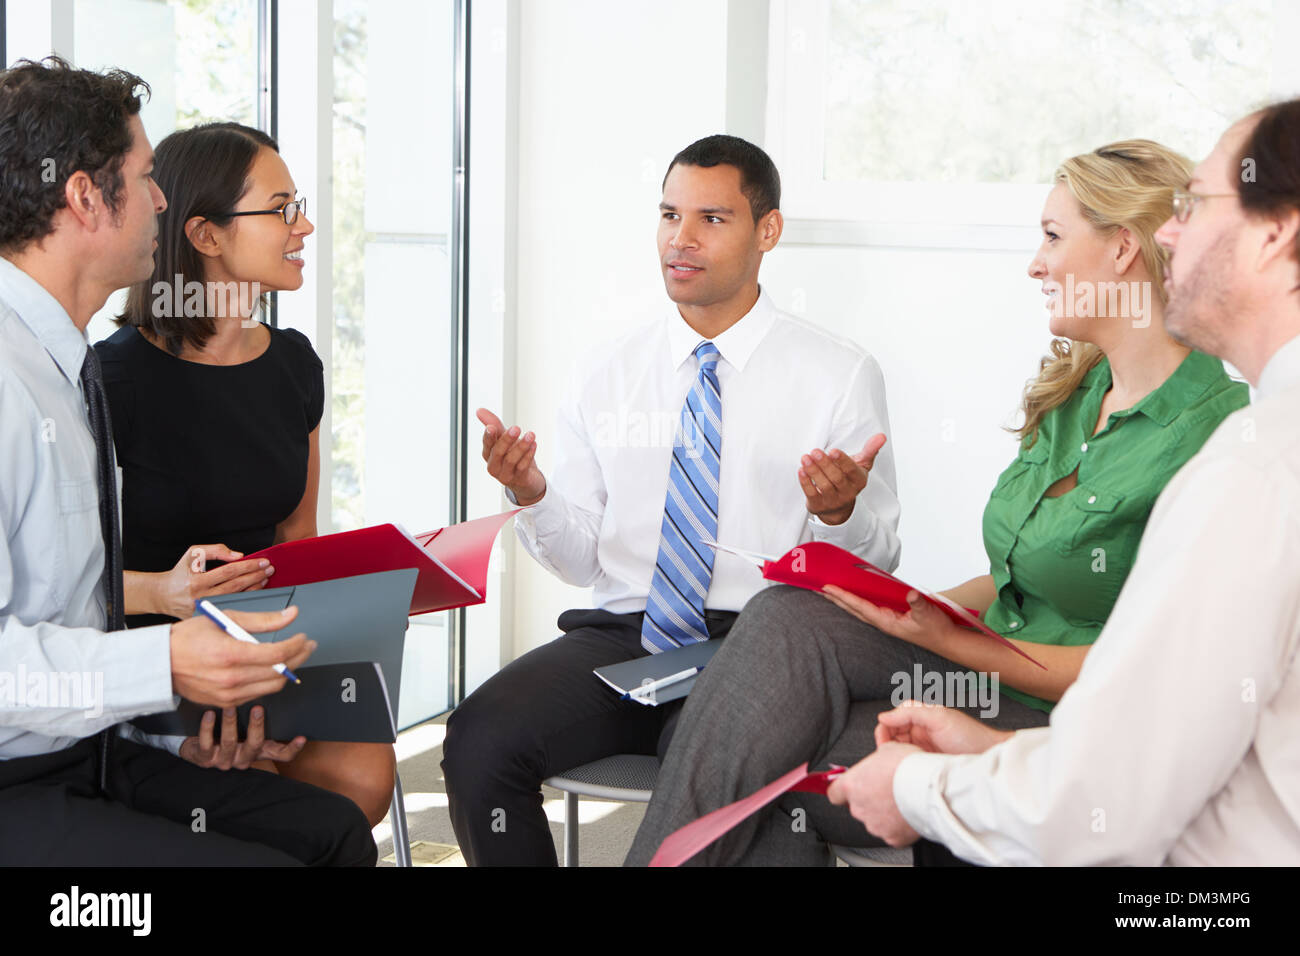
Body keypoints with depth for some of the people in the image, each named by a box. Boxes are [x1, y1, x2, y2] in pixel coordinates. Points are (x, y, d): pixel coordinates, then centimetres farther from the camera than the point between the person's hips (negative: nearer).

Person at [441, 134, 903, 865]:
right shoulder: (610, 373, 13)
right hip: (620, 637, 3)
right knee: (481, 739, -25)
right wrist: (531, 495, -8)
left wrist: (839, 512, -19)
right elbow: (582, 558, 12)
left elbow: (877, 565, 3)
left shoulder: (841, 375, 4)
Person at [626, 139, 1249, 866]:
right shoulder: (1074, 395, 15)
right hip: (991, 668, 8)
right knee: (787, 619, -21)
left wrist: (954, 642, -16)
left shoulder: (1214, 432, -13)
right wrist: (921, 609, 2)